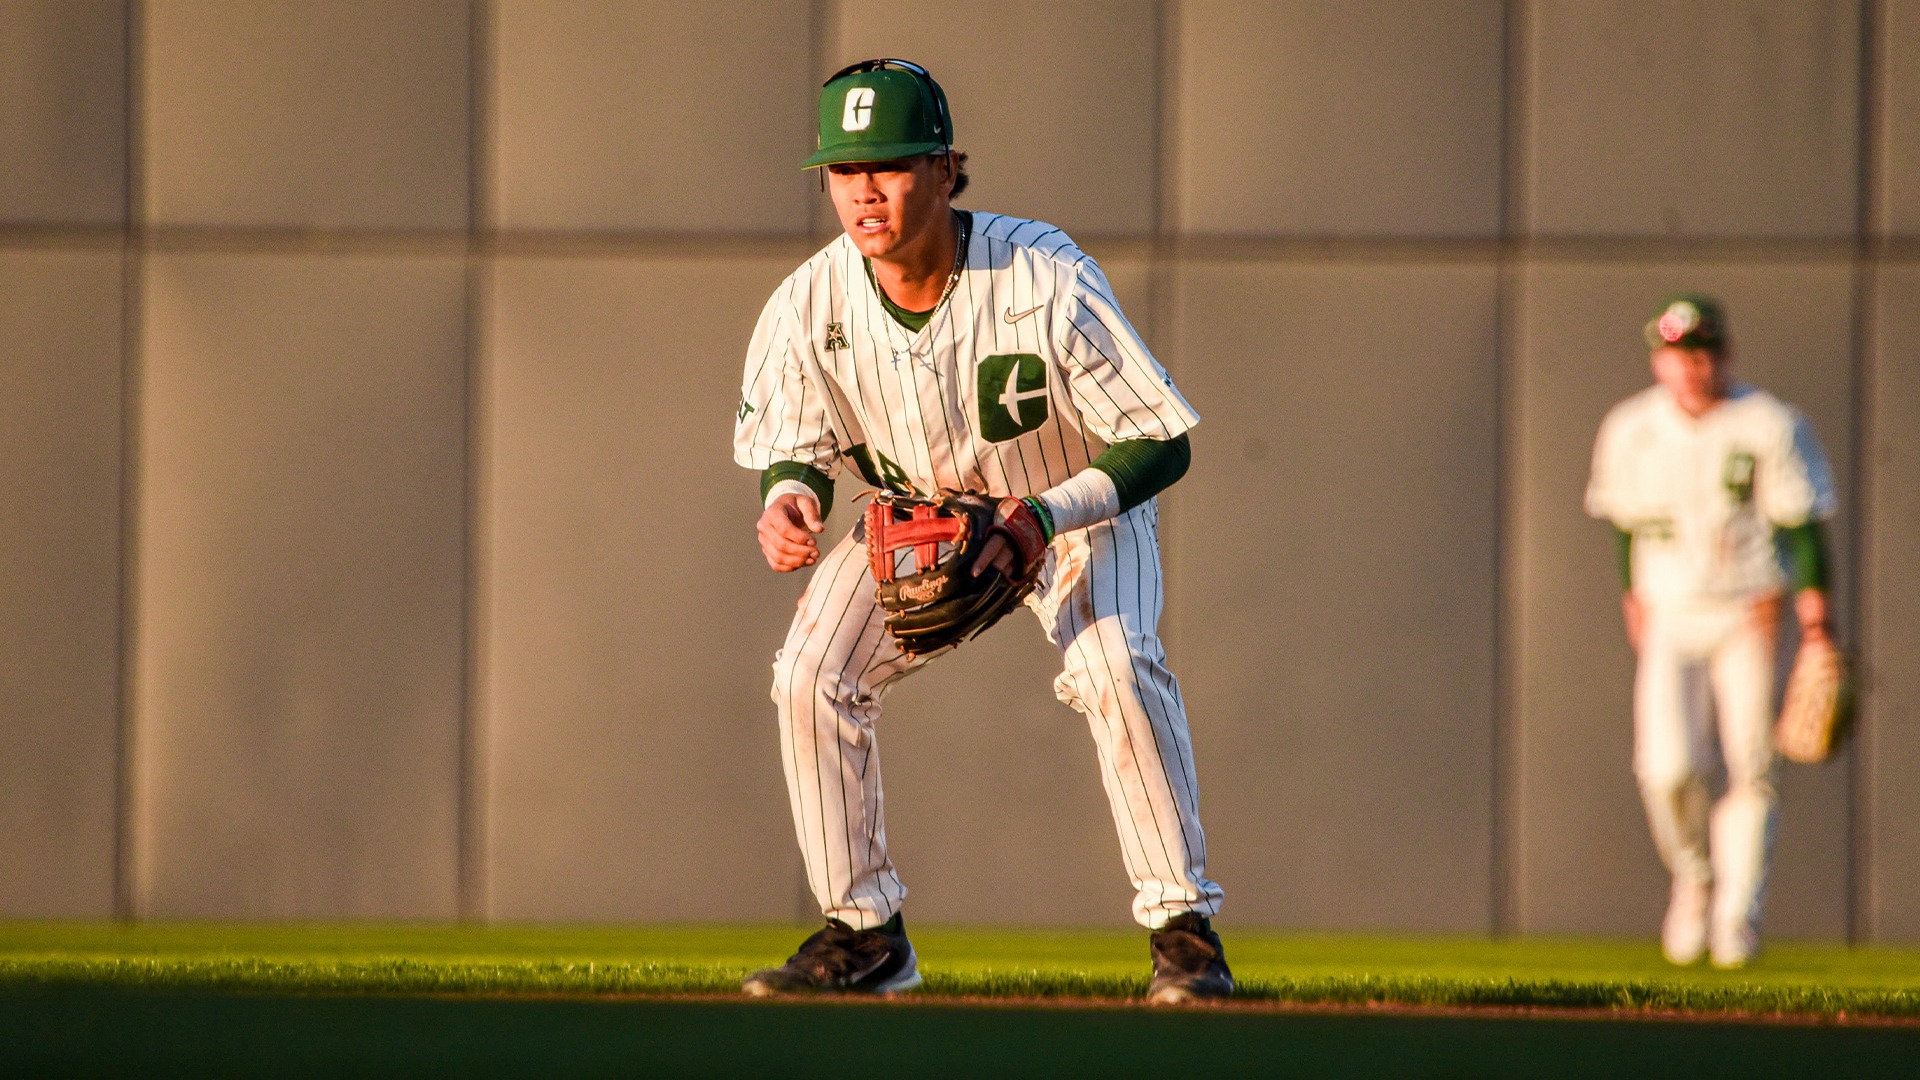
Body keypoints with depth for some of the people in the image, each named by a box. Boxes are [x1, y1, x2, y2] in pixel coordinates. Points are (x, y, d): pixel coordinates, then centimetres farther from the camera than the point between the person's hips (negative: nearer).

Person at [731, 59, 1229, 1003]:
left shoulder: (1046, 282, -33)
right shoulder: (808, 307, -23)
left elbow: (1162, 443, -27)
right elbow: (793, 445, -5)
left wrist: (1047, 518, -41)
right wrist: (787, 497, -30)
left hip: (1079, 509, -4)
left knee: (1116, 668, -29)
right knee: (811, 678, -14)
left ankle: (1183, 927, -16)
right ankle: (864, 934, 2)